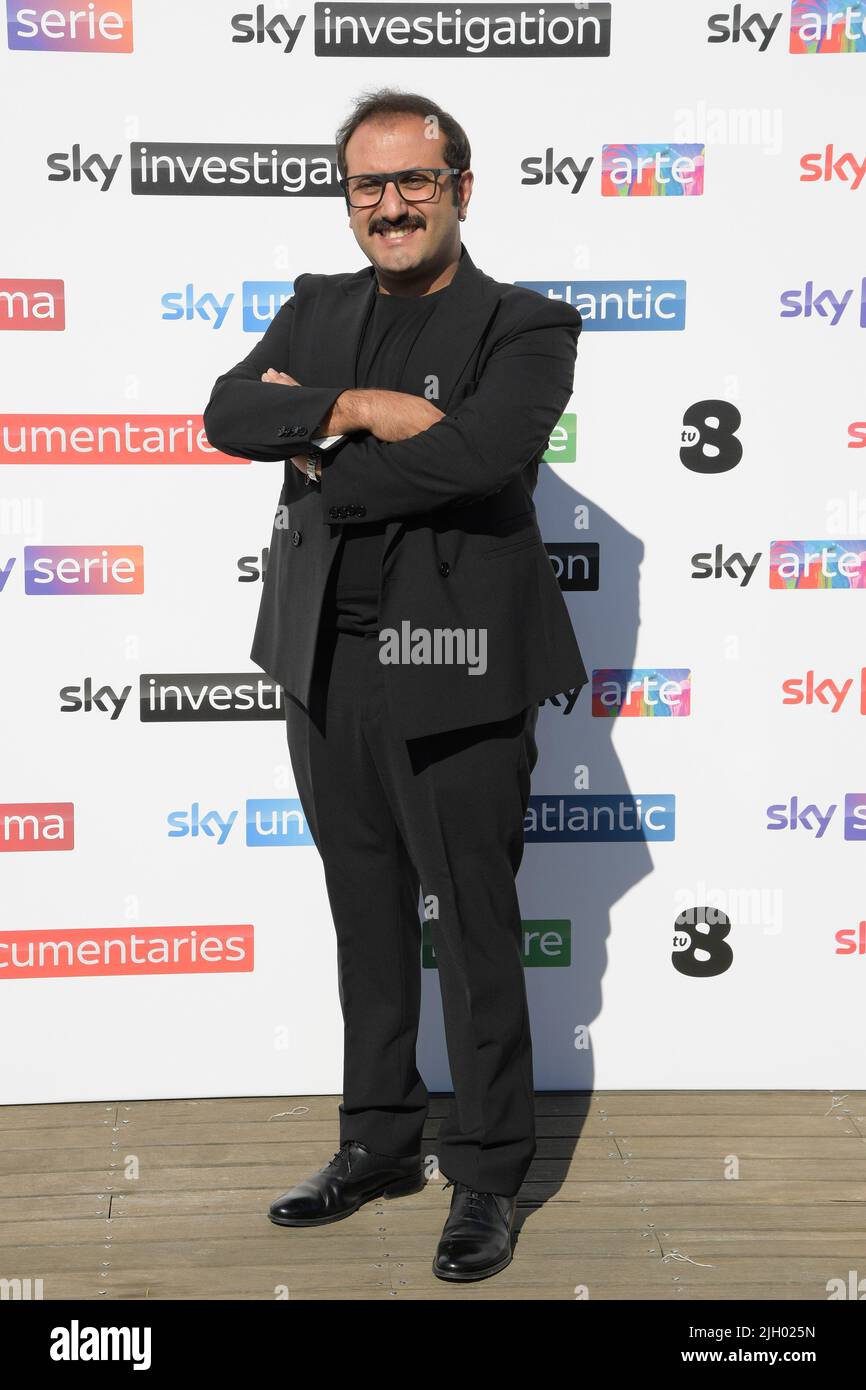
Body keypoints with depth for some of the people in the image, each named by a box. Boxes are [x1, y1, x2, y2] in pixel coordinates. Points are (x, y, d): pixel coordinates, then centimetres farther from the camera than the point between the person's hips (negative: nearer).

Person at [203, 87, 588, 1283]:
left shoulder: (526, 328, -5)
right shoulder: (316, 310, 13)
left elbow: (478, 451, -24)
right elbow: (229, 412, -3)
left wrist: (323, 460, -12)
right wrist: (359, 408, -18)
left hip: (449, 673, -6)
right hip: (326, 668, 6)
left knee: (476, 934, 3)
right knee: (368, 923, 18)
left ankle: (489, 1176, 20)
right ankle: (379, 1143, 34)